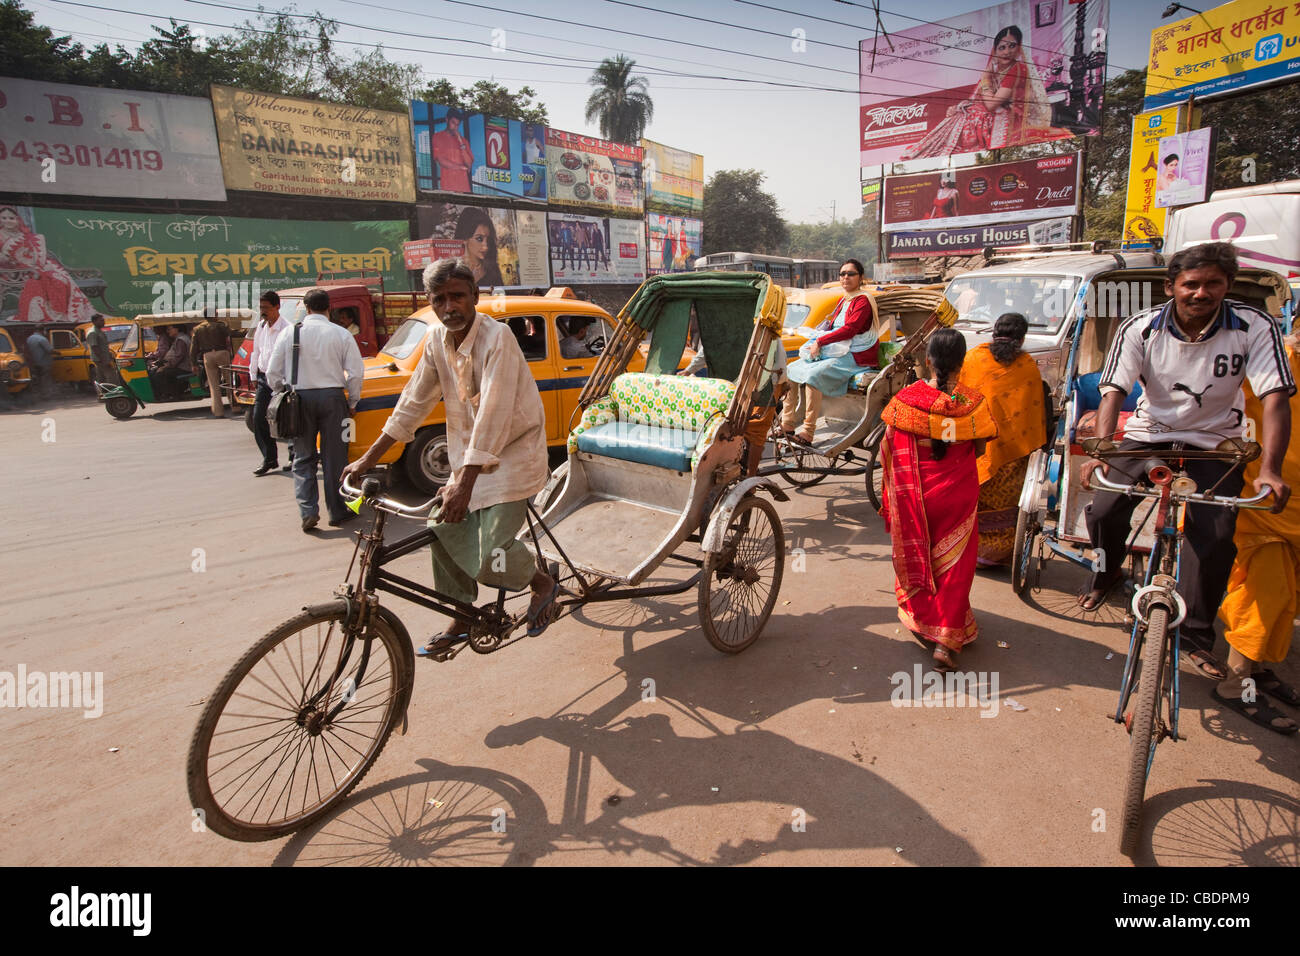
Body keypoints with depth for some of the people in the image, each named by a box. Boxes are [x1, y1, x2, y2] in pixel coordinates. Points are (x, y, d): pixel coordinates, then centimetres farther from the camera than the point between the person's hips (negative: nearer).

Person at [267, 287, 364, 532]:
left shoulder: (289, 333, 1)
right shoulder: (341, 333, -2)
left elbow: (273, 374, 3)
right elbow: (356, 372, -4)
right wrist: (352, 403, 7)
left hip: (300, 398, 1)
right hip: (332, 397, -1)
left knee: (303, 458, 10)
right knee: (334, 457, 7)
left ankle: (308, 511, -1)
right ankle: (337, 512, 12)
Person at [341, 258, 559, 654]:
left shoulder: (496, 338, -21)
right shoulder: (437, 340, 2)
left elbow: (493, 414, -28)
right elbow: (414, 402, 7)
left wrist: (465, 484, -34)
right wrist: (368, 458, 6)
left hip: (513, 455, -7)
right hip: (469, 455, 7)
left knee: (489, 559, -15)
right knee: (445, 532, 4)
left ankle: (543, 582, 16)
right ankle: (462, 619, 24)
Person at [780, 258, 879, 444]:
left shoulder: (862, 301, -8)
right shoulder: (843, 300, 19)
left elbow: (850, 329, -19)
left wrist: (820, 342, -17)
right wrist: (816, 343, 0)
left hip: (855, 357, -9)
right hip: (836, 352, 9)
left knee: (813, 375, -32)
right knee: (791, 370, -2)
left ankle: (808, 433, -32)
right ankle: (787, 425, -3)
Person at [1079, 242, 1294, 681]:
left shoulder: (1254, 327, -14)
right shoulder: (1139, 330, -13)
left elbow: (1275, 398, -19)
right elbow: (1113, 393, -18)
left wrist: (1270, 470, -32)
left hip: (1214, 444, 0)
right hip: (1148, 434, 1)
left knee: (1215, 536, -14)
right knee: (1103, 510, -17)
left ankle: (1196, 634, 5)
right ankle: (1107, 574, 18)